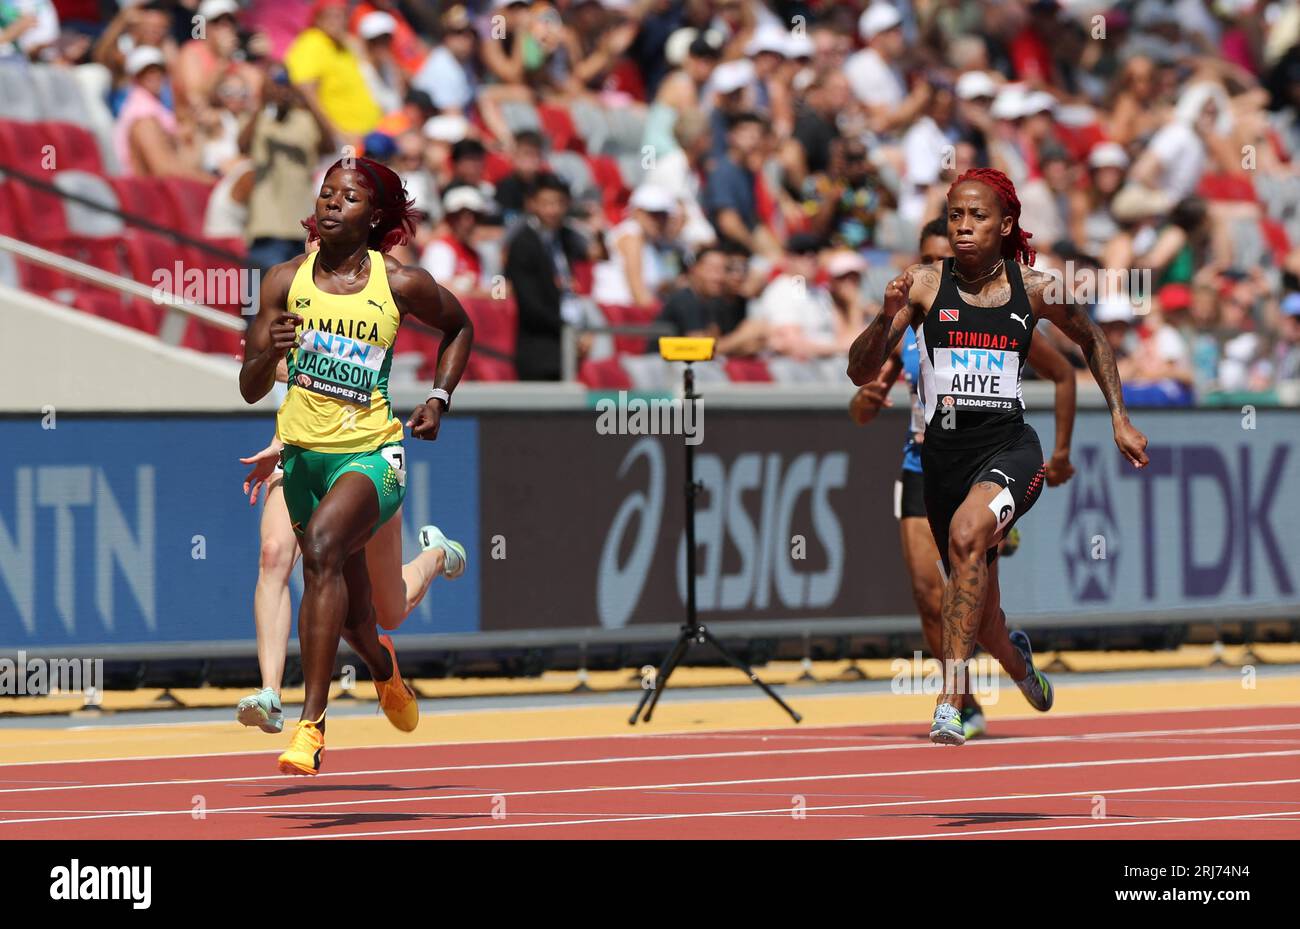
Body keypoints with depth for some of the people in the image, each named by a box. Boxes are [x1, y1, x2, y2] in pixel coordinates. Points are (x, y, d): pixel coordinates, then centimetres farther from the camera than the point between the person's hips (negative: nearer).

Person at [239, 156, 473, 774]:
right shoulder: (286, 281, -3)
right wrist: (269, 352, -23)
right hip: (303, 450, 4)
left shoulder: (402, 285, -6)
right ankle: (382, 665, 58)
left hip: (372, 452, -4)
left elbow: (459, 328, 16)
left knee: (323, 546, -32)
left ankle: (311, 724, -32)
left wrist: (439, 398, 4)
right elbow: (249, 390, -2)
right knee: (345, 596, 19)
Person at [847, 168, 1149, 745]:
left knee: (967, 532, -35)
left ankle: (950, 701, -35)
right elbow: (861, 373, -4)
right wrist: (887, 317, -22)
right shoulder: (924, 285, -1)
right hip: (945, 453, 2)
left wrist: (1120, 418, 16)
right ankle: (1017, 659, 55)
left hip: (1010, 445, -2)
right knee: (979, 610, 16)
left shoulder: (1033, 288, 1)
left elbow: (1091, 341, 20)